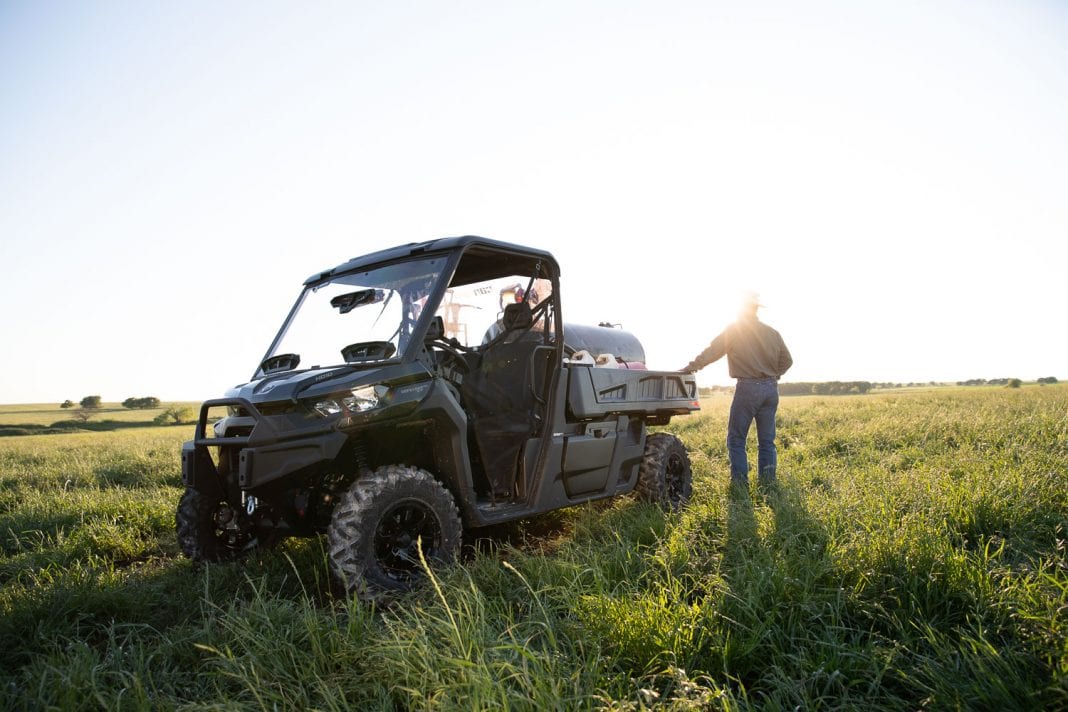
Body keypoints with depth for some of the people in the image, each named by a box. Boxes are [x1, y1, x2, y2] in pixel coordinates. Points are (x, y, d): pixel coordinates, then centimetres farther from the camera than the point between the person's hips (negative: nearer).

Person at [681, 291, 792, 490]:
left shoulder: (734, 330, -2)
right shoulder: (772, 333, 11)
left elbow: (712, 351, -7)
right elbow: (787, 360, 16)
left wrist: (691, 366, -3)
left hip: (748, 388, -5)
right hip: (771, 388, 5)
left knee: (736, 439, 0)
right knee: (766, 440, 11)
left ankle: (740, 483, -5)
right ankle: (767, 482, 12)